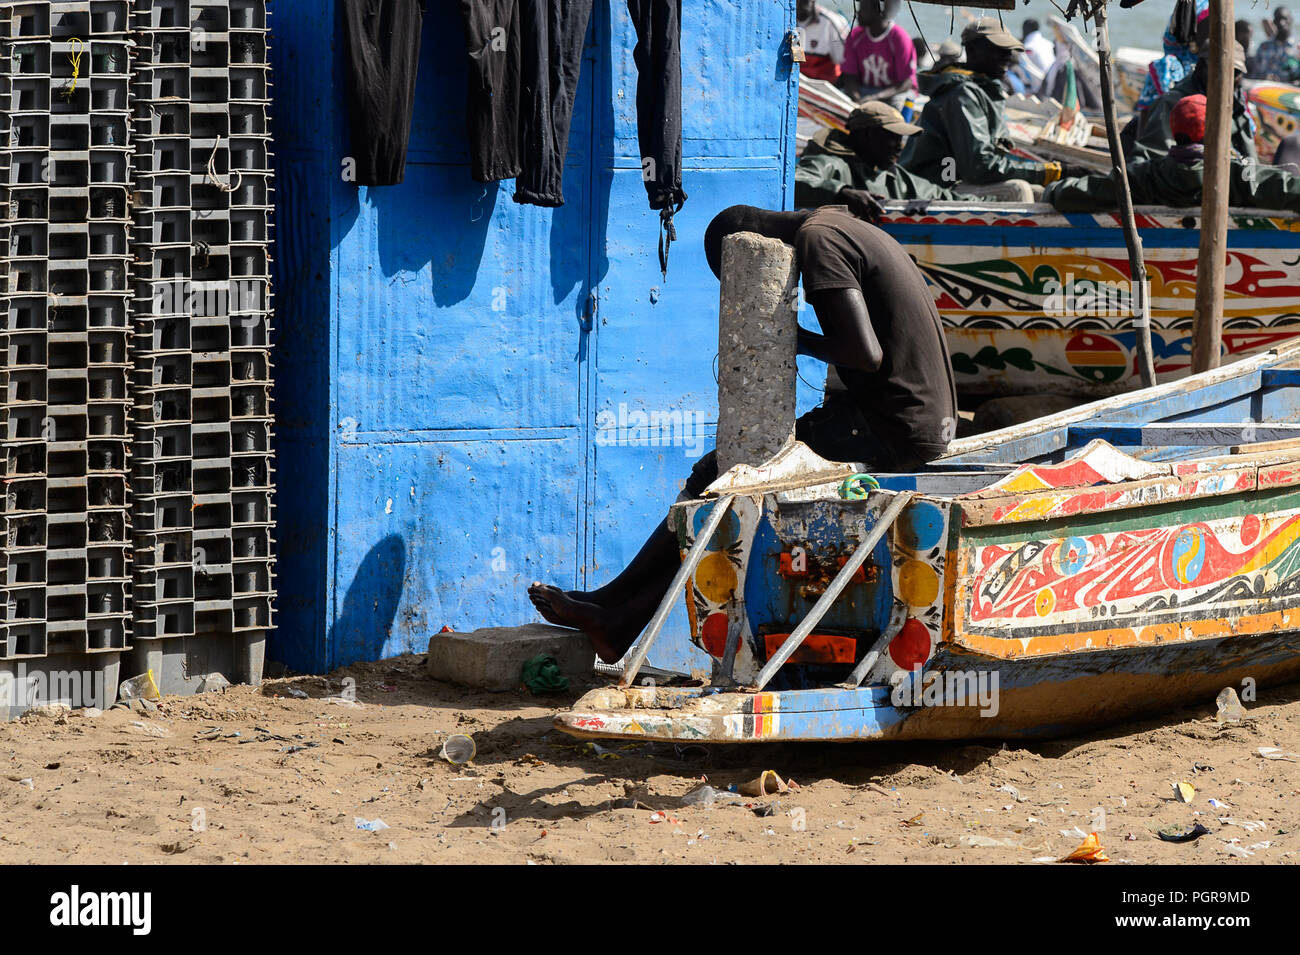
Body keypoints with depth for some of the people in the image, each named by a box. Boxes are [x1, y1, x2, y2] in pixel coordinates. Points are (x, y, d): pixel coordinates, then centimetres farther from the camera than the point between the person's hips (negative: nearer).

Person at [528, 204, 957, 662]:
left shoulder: (817, 238, -12)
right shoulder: (846, 229, 19)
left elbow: (866, 354, -22)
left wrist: (802, 341, -5)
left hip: (890, 429, -10)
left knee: (716, 478, -1)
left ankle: (608, 601, 10)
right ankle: (622, 624, 9)